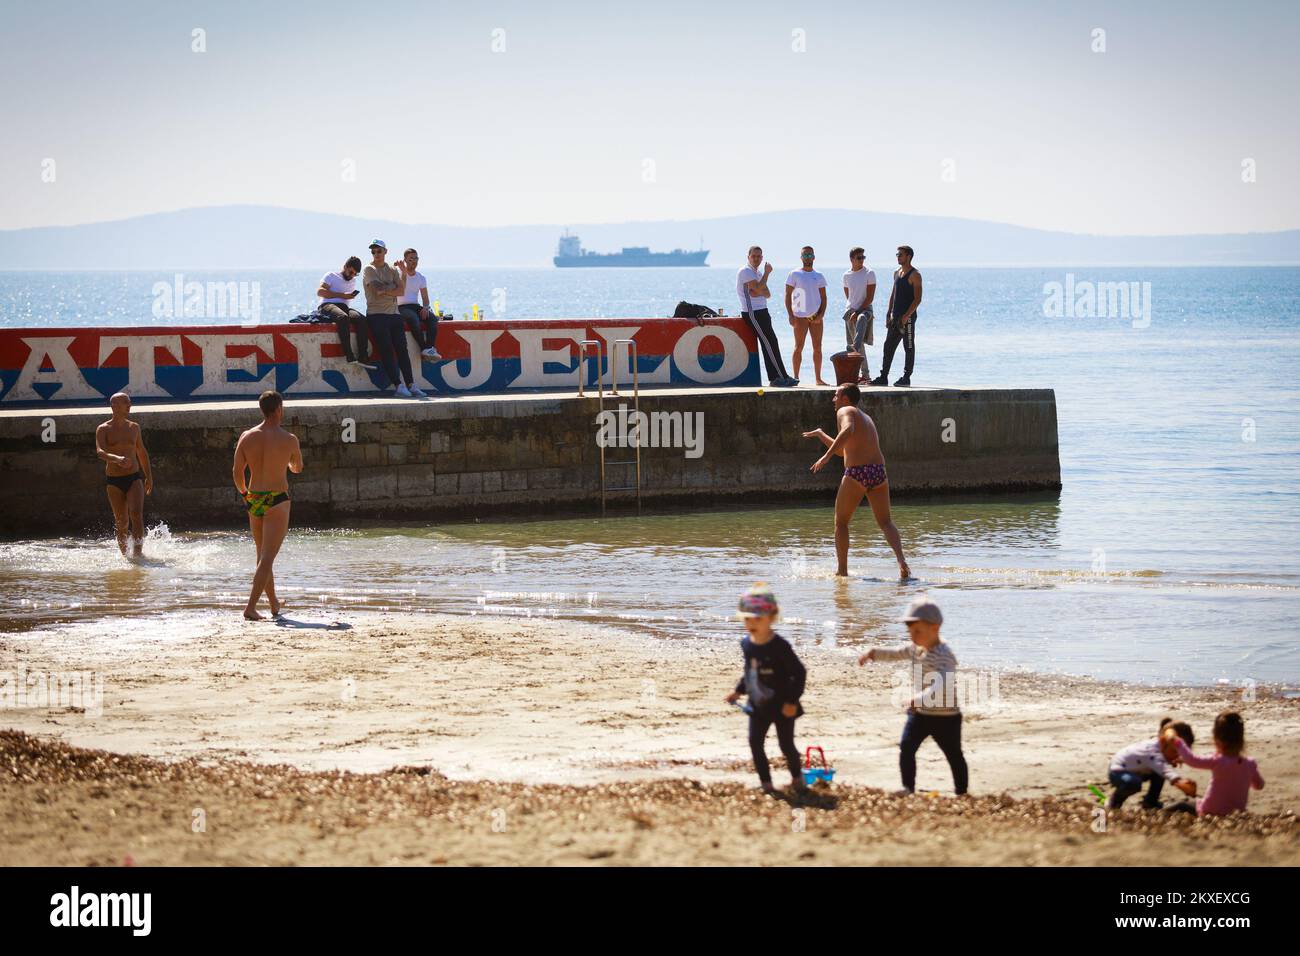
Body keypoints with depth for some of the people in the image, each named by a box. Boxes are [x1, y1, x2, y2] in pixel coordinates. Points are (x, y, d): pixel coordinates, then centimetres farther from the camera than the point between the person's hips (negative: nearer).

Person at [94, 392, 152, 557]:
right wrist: (116, 459, -38)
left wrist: (149, 476, 24)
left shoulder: (134, 427, 11)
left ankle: (138, 553, -22)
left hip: (134, 477, 2)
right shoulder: (103, 430, -2)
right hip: (114, 481, -2)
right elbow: (100, 452, -19)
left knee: (136, 514, -18)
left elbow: (141, 453, 23)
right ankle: (125, 555, 14)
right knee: (121, 521, 1)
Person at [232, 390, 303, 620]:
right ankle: (251, 606, -16)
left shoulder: (247, 437, -1)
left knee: (263, 555, 19)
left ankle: (274, 603, 31)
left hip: (254, 499, 5)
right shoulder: (289, 439, -9)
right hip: (277, 500, -5)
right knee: (267, 557, -6)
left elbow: (237, 472, 2)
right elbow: (298, 468, 8)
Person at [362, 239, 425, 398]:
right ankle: (398, 385, -14)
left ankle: (411, 385, -5)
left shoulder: (392, 270, 18)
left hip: (394, 314, 4)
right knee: (386, 350, -11)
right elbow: (377, 290, -11)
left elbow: (401, 291, 4)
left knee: (402, 349, -3)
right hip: (376, 315, -4)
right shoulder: (369, 270, 4)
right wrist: (394, 287, 2)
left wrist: (385, 290, -8)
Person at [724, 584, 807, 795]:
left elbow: (799, 673, -16)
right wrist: (738, 691, 8)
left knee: (786, 745, 3)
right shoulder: (747, 645, 0)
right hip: (758, 706, 6)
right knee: (756, 743, -2)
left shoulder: (780, 647, -21)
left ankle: (797, 777, 28)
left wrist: (792, 701, -19)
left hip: (782, 707, -6)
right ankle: (766, 783, 8)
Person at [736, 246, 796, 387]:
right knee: (769, 343, -12)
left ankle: (775, 378, 8)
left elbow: (767, 294, 11)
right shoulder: (746, 271, -7)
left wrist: (759, 291, -11)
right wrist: (767, 273, -9)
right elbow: (758, 289, -19)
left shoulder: (756, 273, 22)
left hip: (761, 312, 10)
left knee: (769, 344, 7)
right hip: (753, 313, -10)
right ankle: (780, 377, -13)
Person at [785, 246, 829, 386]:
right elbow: (788, 295, -2)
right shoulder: (794, 275, 1)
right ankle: (796, 377, -2)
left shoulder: (819, 276, 12)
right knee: (799, 347, -4)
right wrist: (790, 315, -11)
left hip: (816, 316, 4)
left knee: (817, 348, 4)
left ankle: (818, 378, 9)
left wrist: (821, 314, -3)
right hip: (800, 316, -4)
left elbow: (823, 297, 12)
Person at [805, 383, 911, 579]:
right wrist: (820, 435, 42)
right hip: (879, 470, 6)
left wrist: (827, 456, -25)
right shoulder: (866, 418, 28)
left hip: (856, 473, -6)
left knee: (841, 522, 10)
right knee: (885, 522, 7)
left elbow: (847, 430, -22)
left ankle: (842, 569, 11)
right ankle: (902, 561, -16)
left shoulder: (845, 411, 3)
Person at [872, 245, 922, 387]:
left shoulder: (914, 275, -9)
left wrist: (906, 316, -20)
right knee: (888, 346, 5)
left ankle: (906, 378, 4)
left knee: (909, 348, 0)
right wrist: (889, 314, 13)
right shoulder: (897, 273, 15)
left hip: (907, 317, -8)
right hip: (895, 316, 8)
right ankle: (883, 377, 7)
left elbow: (917, 299, -14)